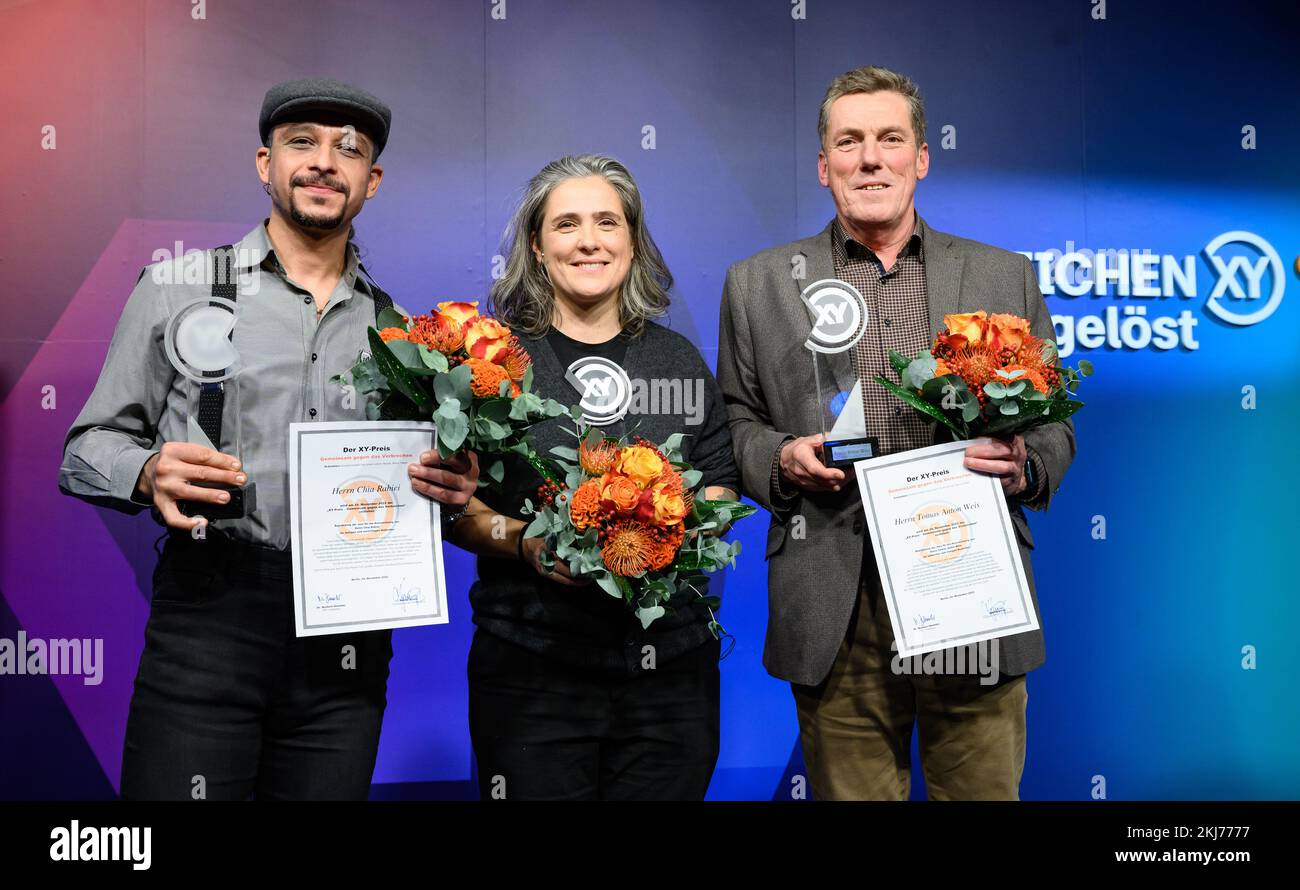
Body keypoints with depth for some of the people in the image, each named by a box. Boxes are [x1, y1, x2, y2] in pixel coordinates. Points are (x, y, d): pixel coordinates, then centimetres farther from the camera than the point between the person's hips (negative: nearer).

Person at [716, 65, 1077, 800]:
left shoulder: (1005, 276, 10)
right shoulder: (758, 284, 9)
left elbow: (1053, 423, 13)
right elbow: (733, 425, 12)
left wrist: (1025, 464, -8)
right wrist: (780, 458, -9)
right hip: (837, 621, 0)